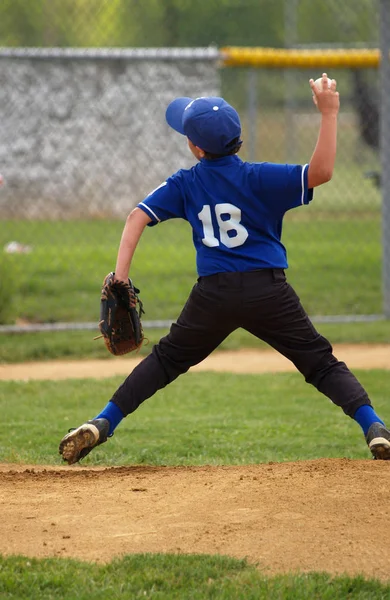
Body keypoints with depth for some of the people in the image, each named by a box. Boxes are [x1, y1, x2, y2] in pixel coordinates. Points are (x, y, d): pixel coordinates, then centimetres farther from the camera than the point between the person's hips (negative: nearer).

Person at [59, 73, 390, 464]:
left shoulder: (185, 184, 4)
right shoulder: (257, 178, -5)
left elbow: (138, 217, -3)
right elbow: (320, 172, -15)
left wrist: (120, 275, -7)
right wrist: (329, 114, -13)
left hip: (213, 295, 2)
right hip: (268, 290, -2)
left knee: (166, 360, 19)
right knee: (320, 362, 6)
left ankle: (101, 425, 12)